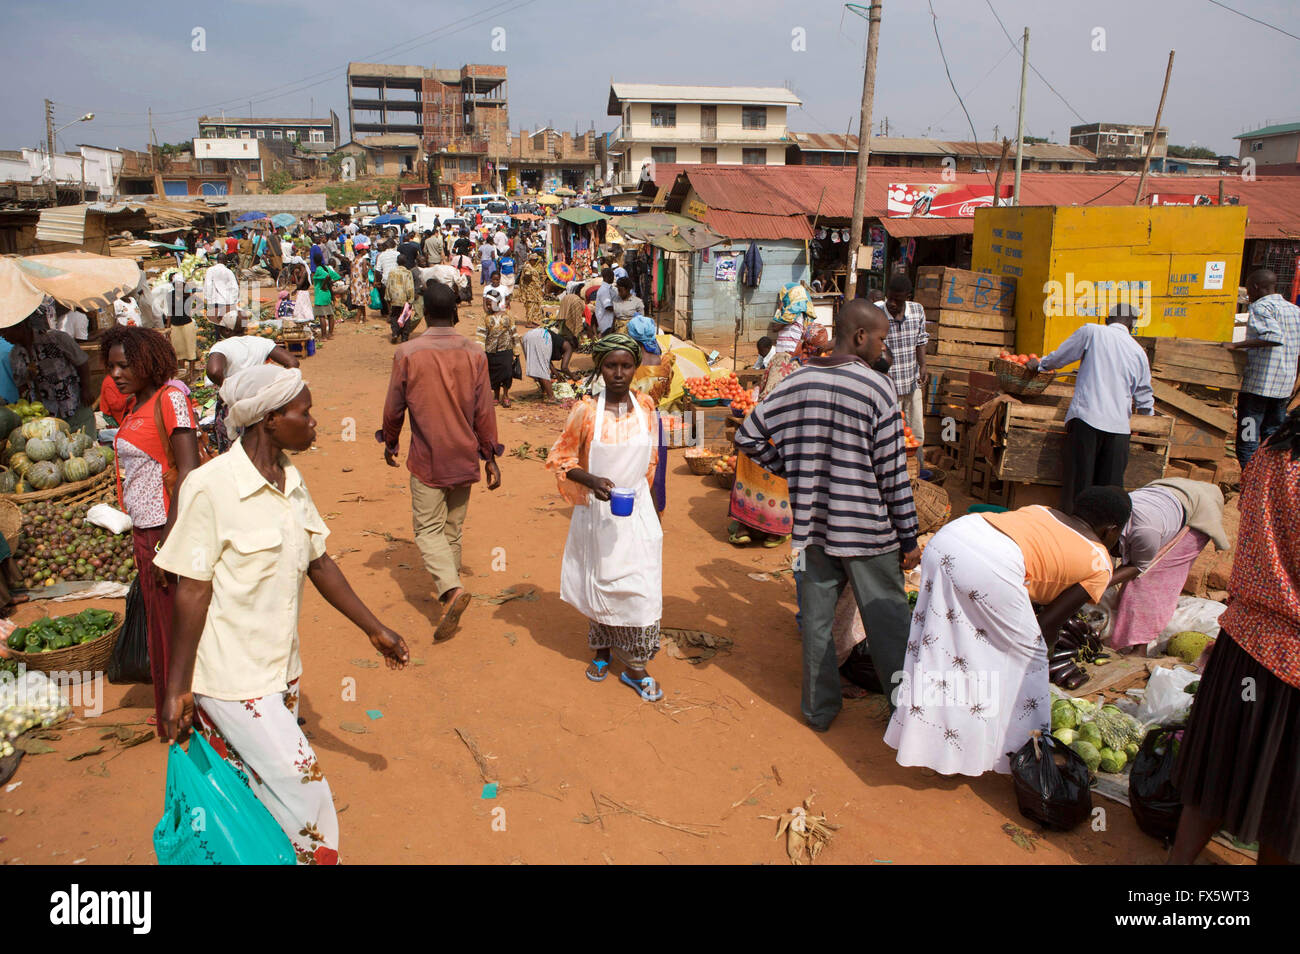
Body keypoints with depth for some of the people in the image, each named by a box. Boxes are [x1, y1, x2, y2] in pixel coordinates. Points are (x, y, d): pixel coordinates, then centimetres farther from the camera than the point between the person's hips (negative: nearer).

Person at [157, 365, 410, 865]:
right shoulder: (209, 487, -17)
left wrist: (375, 629, 14)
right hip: (231, 675, -6)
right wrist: (176, 690, -11)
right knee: (303, 788, -2)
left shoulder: (291, 481, 3)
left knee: (262, 795, 16)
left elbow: (319, 562, 10)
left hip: (281, 668, 7)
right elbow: (192, 591, -15)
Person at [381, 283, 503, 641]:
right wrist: (490, 456, 7)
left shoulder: (407, 353, -10)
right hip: (464, 457, 3)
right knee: (453, 528, 16)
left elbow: (394, 406, -2)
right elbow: (484, 411, -2)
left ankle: (450, 588, -18)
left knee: (429, 528, 2)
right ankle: (450, 585, 28)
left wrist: (390, 442, 16)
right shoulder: (474, 354, -4)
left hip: (426, 458, -3)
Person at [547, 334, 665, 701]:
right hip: (597, 512, -2)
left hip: (637, 511, 2)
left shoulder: (646, 408, -1)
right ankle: (601, 650, 35)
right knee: (598, 582, 12)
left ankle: (635, 668, 15)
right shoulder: (586, 412, -11)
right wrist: (592, 481, -21)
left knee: (639, 586, 1)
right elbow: (561, 458, -5)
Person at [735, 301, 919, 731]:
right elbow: (893, 471, -12)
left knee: (816, 619, 14)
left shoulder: (795, 383, 0)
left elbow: (747, 438, 4)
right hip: (867, 529, -4)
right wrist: (909, 537, -5)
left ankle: (820, 708, 27)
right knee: (888, 622, 10)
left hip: (812, 523, 4)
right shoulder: (875, 386, -13)